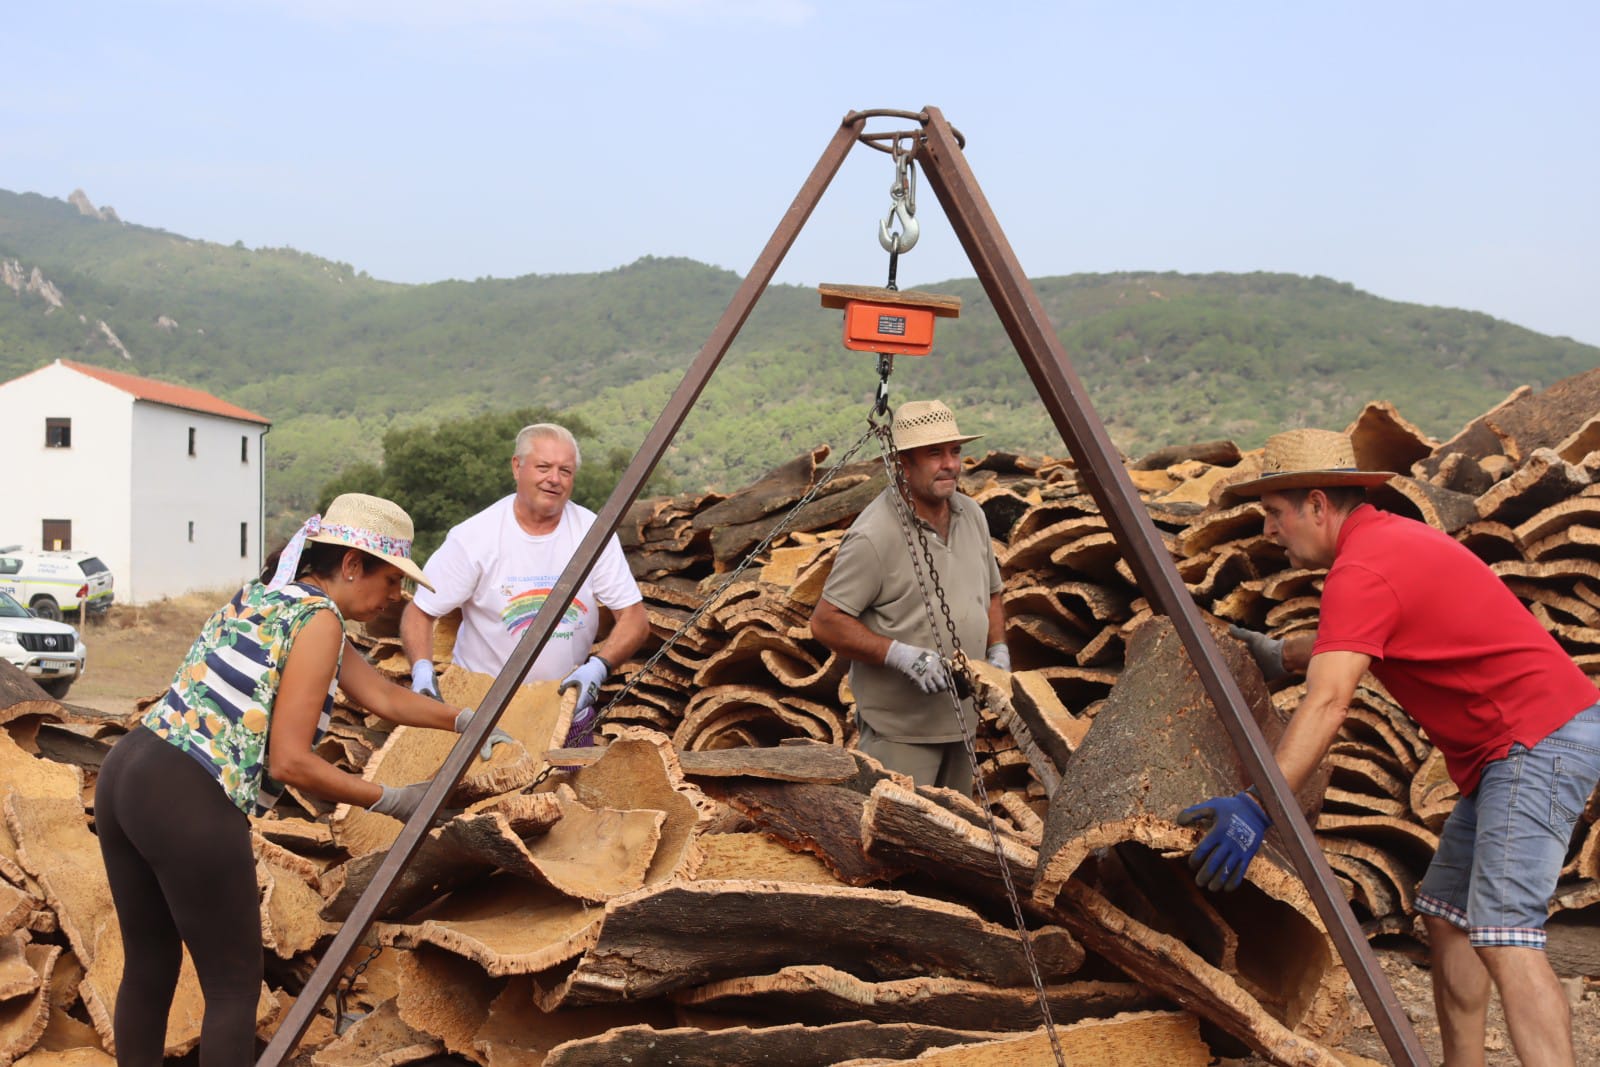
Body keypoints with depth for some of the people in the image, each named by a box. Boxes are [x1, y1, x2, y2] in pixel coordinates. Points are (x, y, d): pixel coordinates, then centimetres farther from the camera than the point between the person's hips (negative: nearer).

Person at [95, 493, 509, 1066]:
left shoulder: (268, 595, 18)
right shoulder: (319, 617, -10)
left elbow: (383, 695, 24)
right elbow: (289, 762, -13)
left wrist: (466, 719, 28)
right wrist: (390, 799, -3)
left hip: (124, 773, 9)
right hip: (189, 804, -9)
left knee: (149, 967, 22)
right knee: (234, 985, 7)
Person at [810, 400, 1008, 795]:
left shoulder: (972, 515, 5)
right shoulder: (874, 536, -21)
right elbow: (826, 622, -18)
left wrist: (998, 650, 1)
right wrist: (899, 654, -27)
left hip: (961, 718, 8)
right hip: (900, 729, -8)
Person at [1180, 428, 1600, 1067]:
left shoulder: (1363, 570, -18)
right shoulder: (1390, 536, 14)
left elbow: (1326, 705, -29)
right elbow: (1351, 639, 32)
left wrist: (1259, 806, -34)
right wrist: (1278, 655, 38)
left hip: (1539, 738, -11)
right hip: (1507, 749, 11)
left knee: (1502, 933, -18)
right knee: (1445, 914, 12)